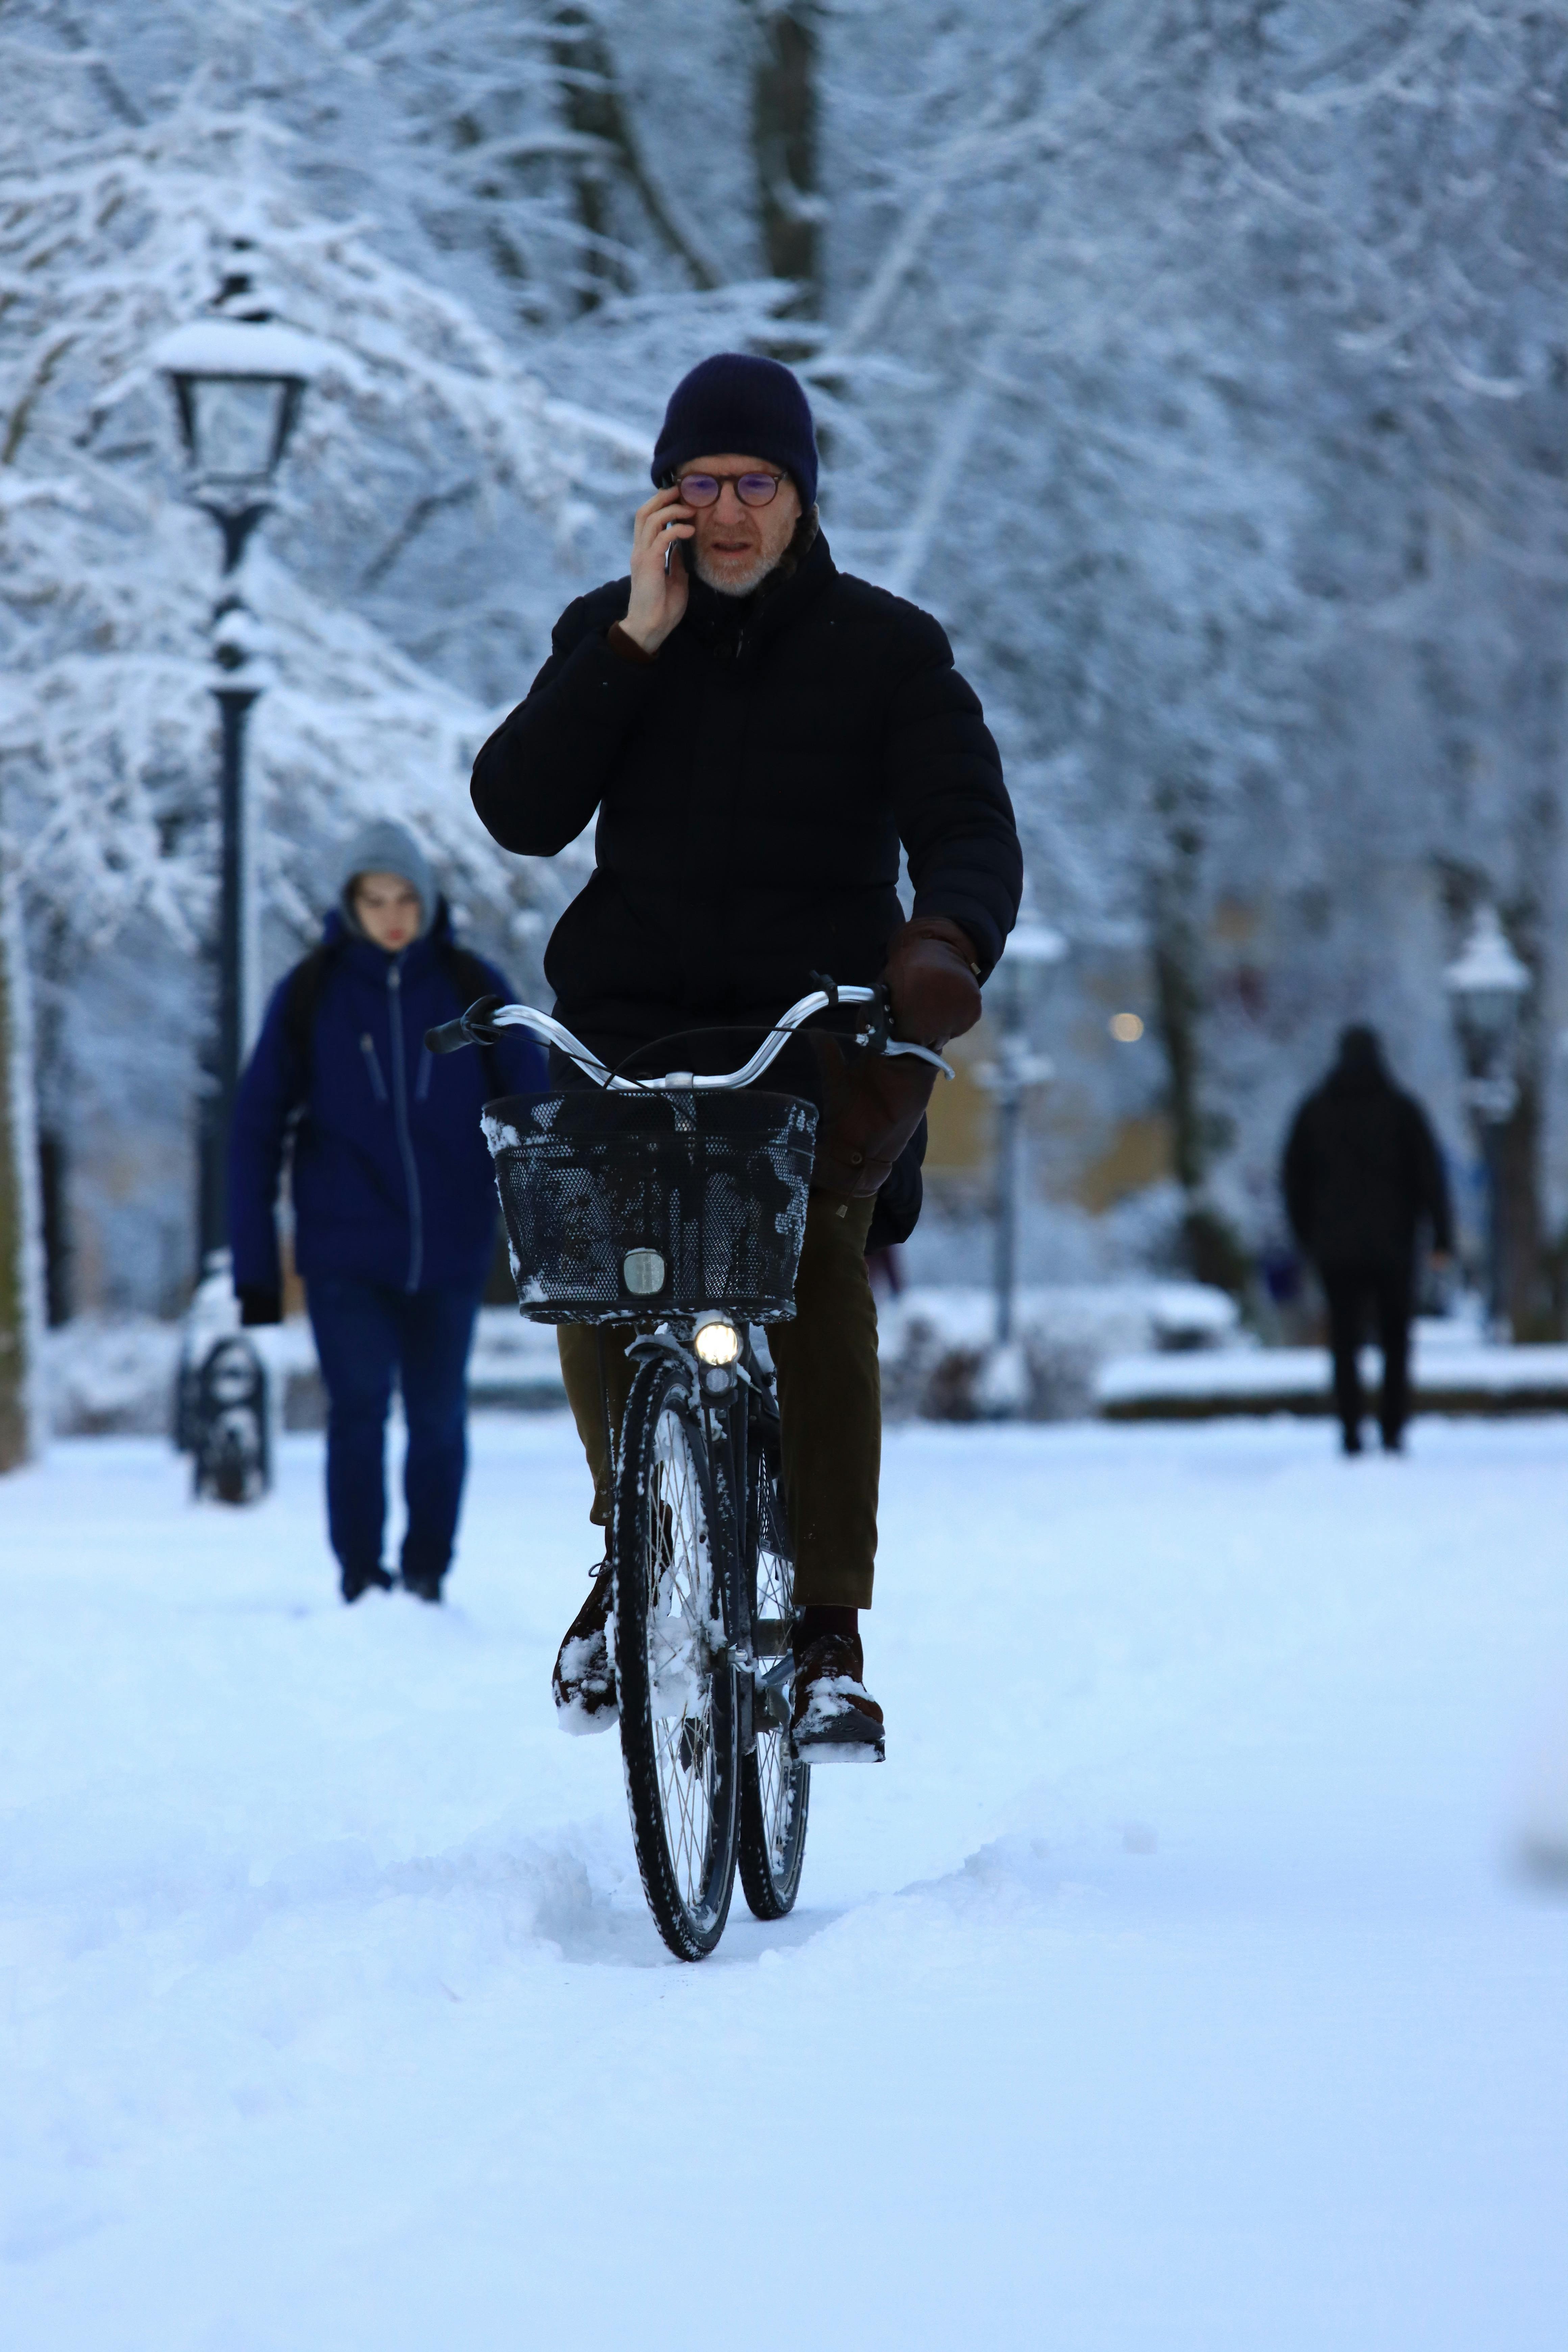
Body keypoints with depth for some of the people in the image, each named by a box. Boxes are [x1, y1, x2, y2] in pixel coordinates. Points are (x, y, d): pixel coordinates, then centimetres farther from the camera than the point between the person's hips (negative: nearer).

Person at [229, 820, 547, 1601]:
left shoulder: (472, 990, 0)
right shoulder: (310, 995, -1)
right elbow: (258, 1129, 1)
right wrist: (255, 1267, -2)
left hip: (449, 1251, 1)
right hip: (344, 1256, -1)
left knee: (439, 1419, 6)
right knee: (358, 1411, -11)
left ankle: (426, 1579, 19)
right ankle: (361, 1581, -4)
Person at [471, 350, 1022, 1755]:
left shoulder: (886, 650, 6)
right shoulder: (607, 638, 10)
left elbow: (969, 826, -5)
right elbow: (519, 812, -4)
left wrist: (952, 939, -29)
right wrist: (637, 640, -11)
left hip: (820, 1023, -1)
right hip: (633, 1025, 1)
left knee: (819, 1267, -25)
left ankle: (829, 1635, -21)